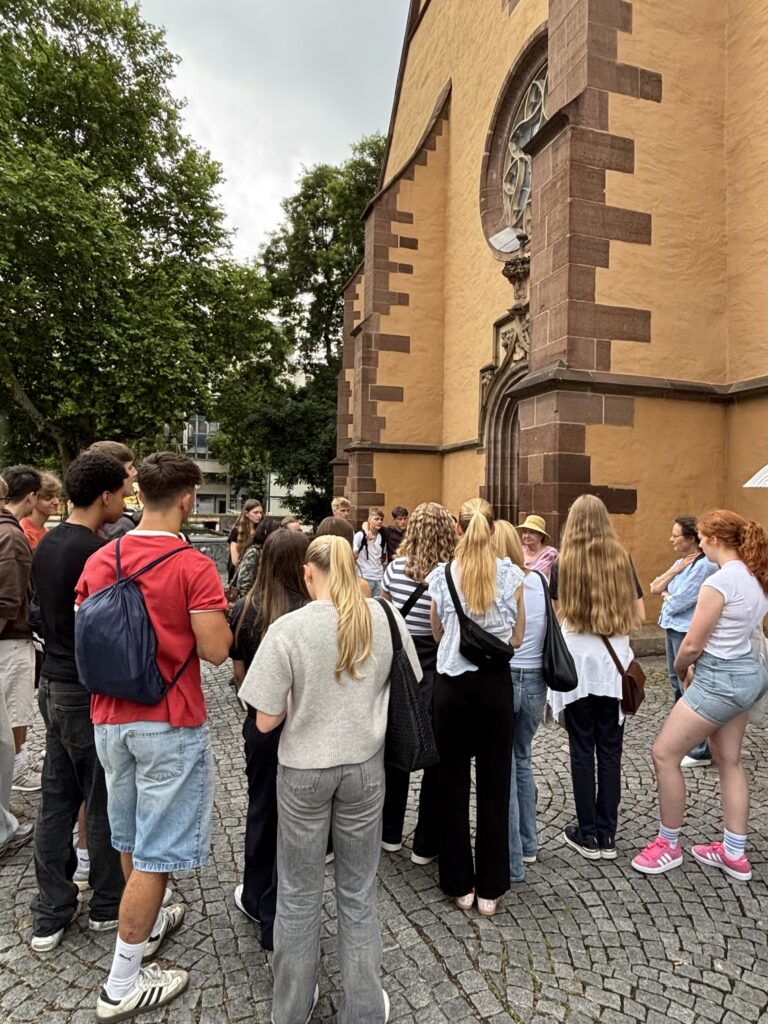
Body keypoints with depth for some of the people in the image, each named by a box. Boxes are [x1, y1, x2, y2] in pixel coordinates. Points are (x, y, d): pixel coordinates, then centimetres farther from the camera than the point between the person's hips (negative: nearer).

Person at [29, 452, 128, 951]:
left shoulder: (46, 545, 6)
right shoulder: (99, 551, -21)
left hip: (53, 685, 8)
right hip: (89, 692, -8)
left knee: (56, 801, 16)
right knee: (105, 803, 9)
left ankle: (50, 915, 28)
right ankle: (109, 905, 27)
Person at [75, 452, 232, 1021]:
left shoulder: (100, 559, -1)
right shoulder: (193, 565, -19)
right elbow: (216, 650, -21)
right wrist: (215, 612, -2)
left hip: (111, 718, 7)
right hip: (170, 723, -6)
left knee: (131, 838, 24)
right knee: (156, 850, 8)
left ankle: (147, 924, 46)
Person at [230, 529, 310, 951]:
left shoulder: (245, 608, -10)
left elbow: (238, 670, 3)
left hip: (259, 723, 4)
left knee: (261, 809, 23)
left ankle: (256, 898, 43)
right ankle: (277, 921, 26)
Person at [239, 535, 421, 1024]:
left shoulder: (289, 627, -18)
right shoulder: (385, 617, -9)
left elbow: (266, 720, -15)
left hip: (304, 769, -2)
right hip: (365, 765, 2)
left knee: (299, 894, 17)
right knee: (358, 891, 18)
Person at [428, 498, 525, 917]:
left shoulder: (442, 575, -6)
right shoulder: (511, 574, -6)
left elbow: (438, 633, 4)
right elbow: (517, 637, 1)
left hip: (452, 684, 0)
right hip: (495, 683, 0)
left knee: (454, 783, 13)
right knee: (494, 785, 12)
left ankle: (460, 884, 25)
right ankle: (490, 888, 23)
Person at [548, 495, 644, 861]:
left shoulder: (564, 562, -5)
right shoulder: (622, 560, 1)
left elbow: (554, 613, -3)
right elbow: (639, 615, 5)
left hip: (577, 658, -2)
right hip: (614, 660, 2)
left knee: (582, 748, 6)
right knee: (610, 749, 9)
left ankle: (588, 834, 15)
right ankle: (607, 835, 18)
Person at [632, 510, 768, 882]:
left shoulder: (719, 582, -22)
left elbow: (692, 644, -18)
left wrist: (680, 670, 3)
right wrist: (698, 666, 11)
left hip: (721, 679, -10)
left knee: (664, 753, 1)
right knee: (729, 761, 18)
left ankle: (669, 844, 15)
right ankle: (734, 853, 28)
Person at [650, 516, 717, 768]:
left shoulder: (703, 566, -17)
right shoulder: (681, 561, 10)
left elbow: (678, 603, -20)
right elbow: (655, 588, 6)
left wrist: (666, 596, 1)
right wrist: (674, 570, -7)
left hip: (687, 632, -9)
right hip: (672, 628, 9)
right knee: (677, 684, 19)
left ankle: (700, 752, 8)